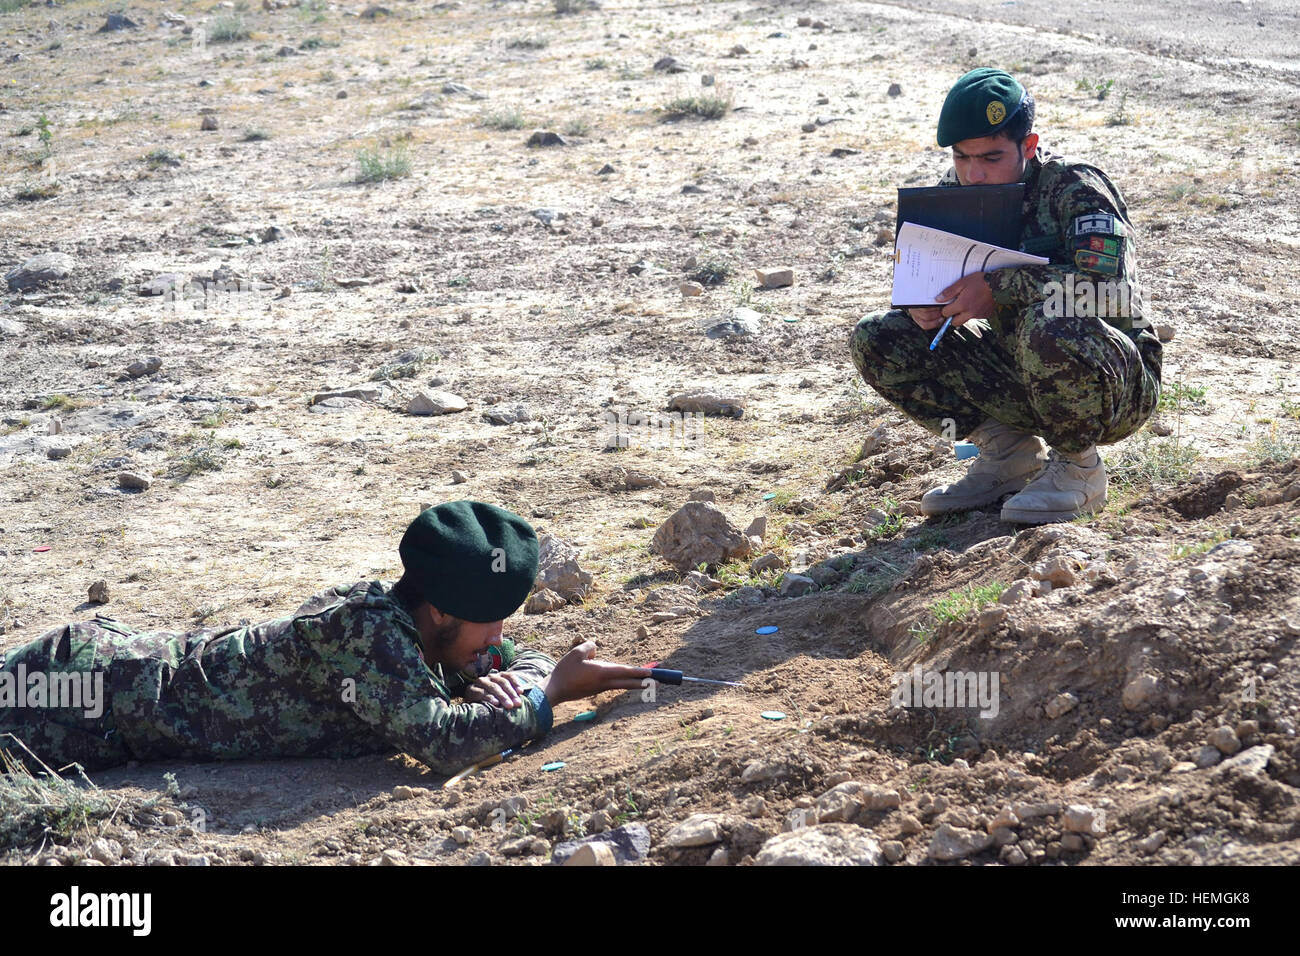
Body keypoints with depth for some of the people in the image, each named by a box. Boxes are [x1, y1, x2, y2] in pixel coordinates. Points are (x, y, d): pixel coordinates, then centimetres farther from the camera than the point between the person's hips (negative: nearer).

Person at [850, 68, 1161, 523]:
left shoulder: (1076, 190, -19)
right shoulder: (957, 193, 0)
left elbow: (1109, 286, -34)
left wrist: (999, 286, -33)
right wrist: (922, 303, -18)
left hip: (1118, 384, -6)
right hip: (1022, 382, 7)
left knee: (1047, 327, -40)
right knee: (875, 339, -5)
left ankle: (1078, 467, -12)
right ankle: (1011, 452, 3)